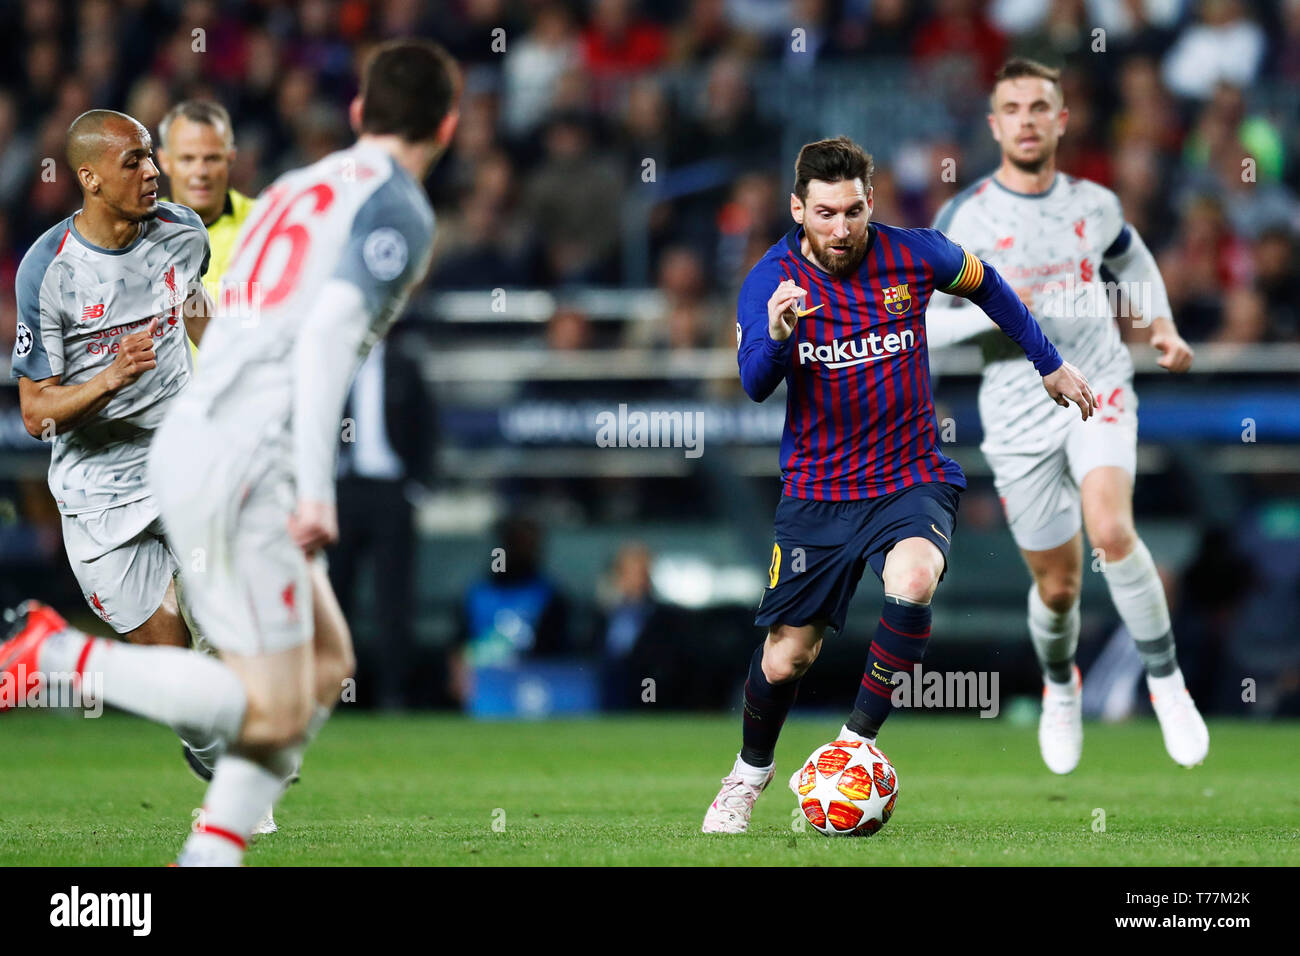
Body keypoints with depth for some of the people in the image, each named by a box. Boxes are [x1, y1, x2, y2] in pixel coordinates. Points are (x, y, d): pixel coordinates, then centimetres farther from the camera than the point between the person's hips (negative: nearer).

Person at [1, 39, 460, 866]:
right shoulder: (398, 208, -5)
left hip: (188, 440, 9)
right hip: (245, 464, -9)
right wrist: (317, 491, -22)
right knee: (274, 709, -7)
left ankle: (211, 854, 7)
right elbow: (328, 333, -18)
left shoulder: (296, 187, 19)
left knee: (327, 667, 15)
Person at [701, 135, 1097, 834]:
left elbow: (984, 283, 15)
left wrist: (1050, 364, 20)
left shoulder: (912, 256, -6)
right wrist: (776, 336, -40)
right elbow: (754, 385, -19)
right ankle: (751, 770, 34)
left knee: (912, 582, -33)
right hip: (817, 492, 1)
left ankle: (857, 741, -17)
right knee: (785, 659, 3)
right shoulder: (772, 278, -7)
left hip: (912, 481, -1)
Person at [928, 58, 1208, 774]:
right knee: (1058, 586, 6)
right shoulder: (964, 217, -6)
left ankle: (1166, 680, -10)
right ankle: (1060, 687, 40)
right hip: (1019, 414, -1)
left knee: (1111, 532, -27)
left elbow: (1133, 260, 26)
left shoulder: (1094, 204, 4)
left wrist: (1161, 324, 9)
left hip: (1099, 391, 1)